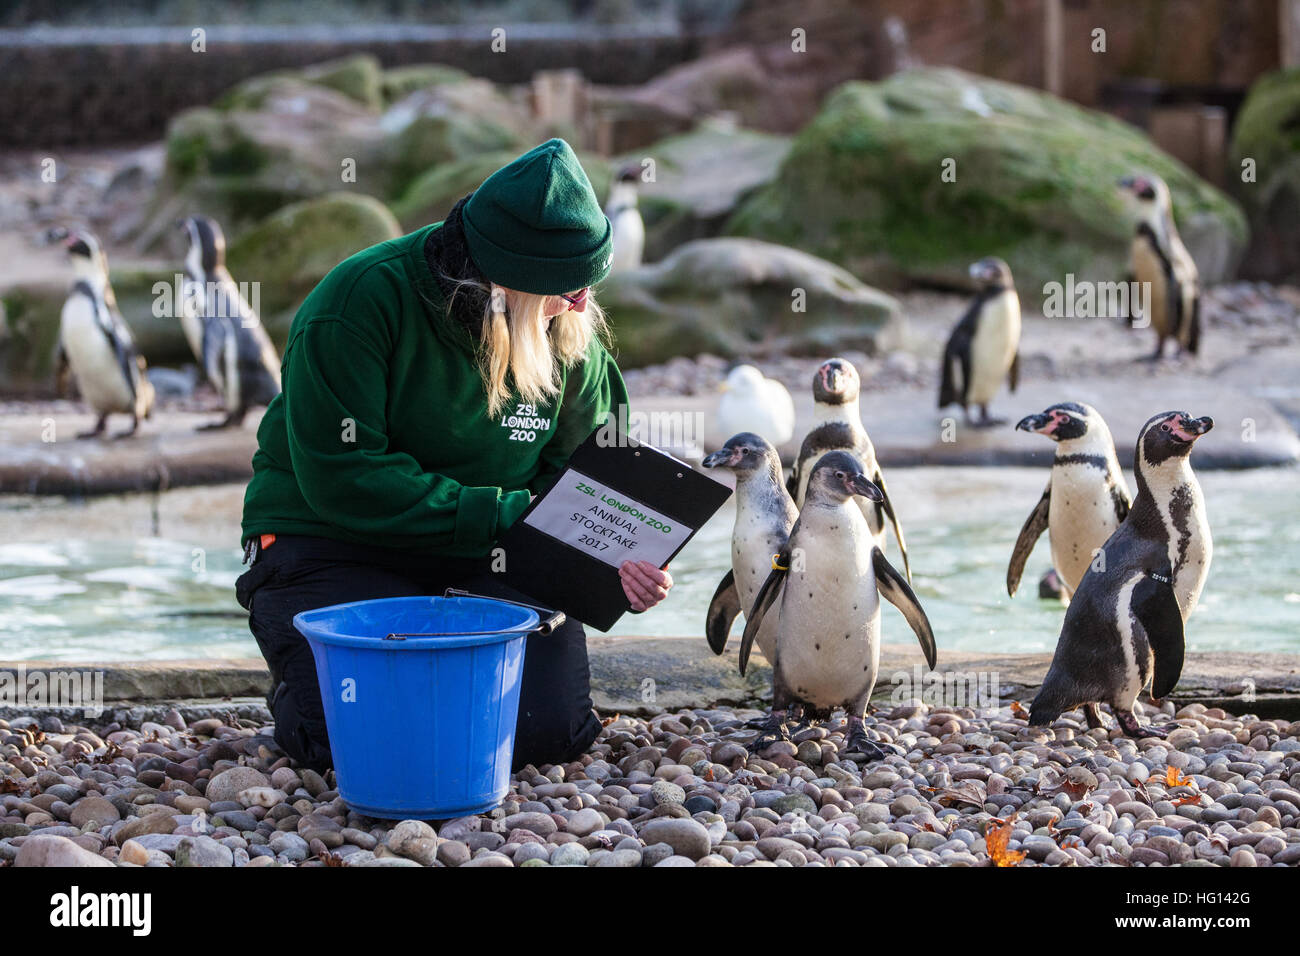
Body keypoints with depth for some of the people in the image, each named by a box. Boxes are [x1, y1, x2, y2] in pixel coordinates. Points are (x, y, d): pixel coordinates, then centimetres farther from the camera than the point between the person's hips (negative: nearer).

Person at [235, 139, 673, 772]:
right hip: (334, 546, -4)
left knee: (551, 730, -15)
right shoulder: (357, 303, -22)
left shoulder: (569, 329, -4)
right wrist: (504, 514, -27)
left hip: (486, 558, 4)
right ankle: (299, 690, 14)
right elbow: (341, 480, -25)